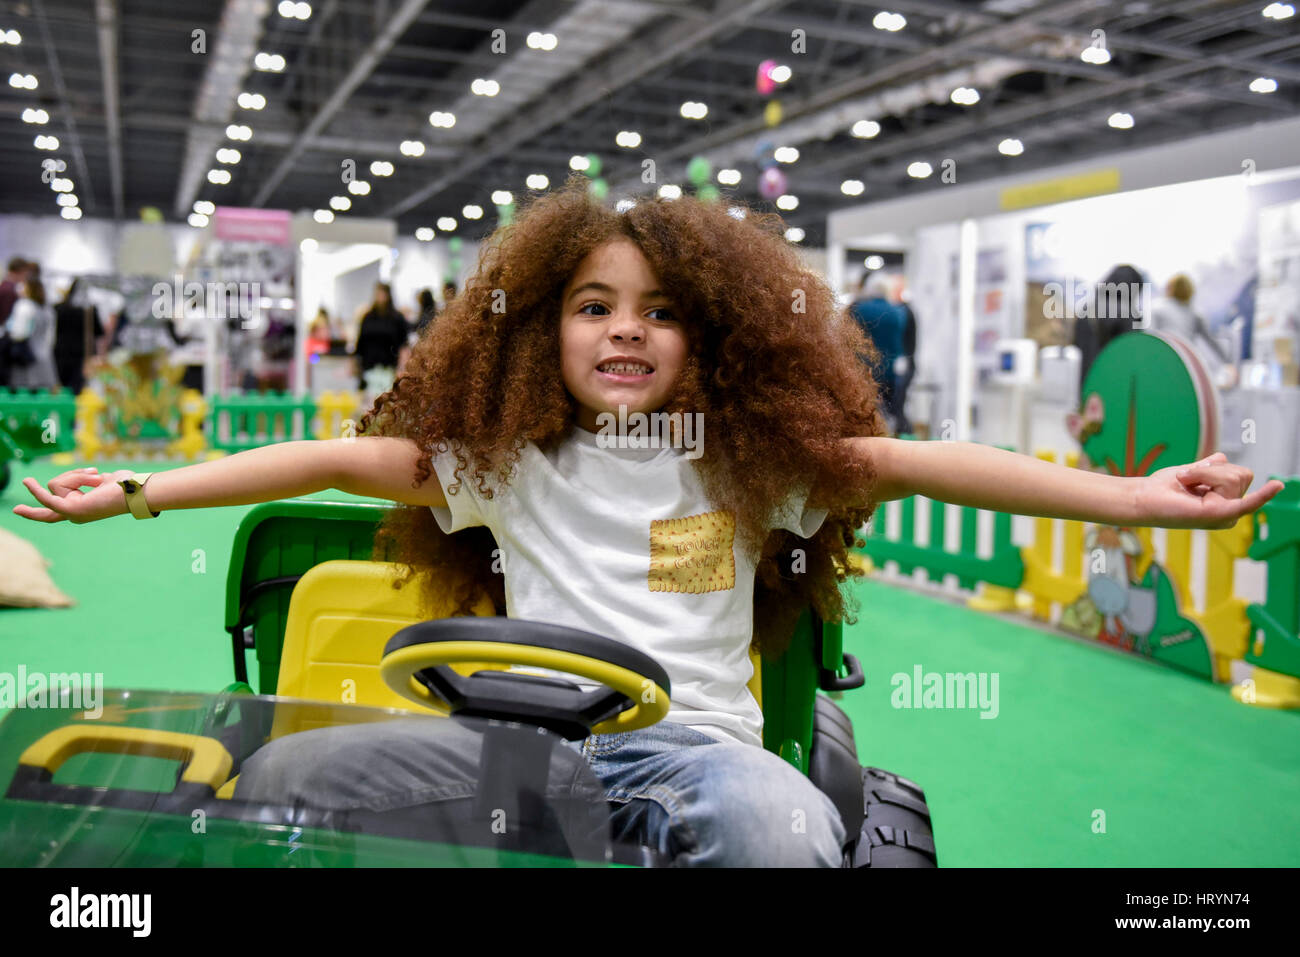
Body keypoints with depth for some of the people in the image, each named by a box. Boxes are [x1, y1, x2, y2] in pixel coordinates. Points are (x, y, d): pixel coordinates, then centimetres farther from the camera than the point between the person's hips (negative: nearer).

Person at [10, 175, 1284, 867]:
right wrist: (144, 490, 0)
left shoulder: (751, 459, 4)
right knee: (275, 778, -13)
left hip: (694, 742, -2)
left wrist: (1133, 496, -14)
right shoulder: (506, 462, 8)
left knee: (787, 836, -37)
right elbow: (343, 458, 4)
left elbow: (911, 463, -6)